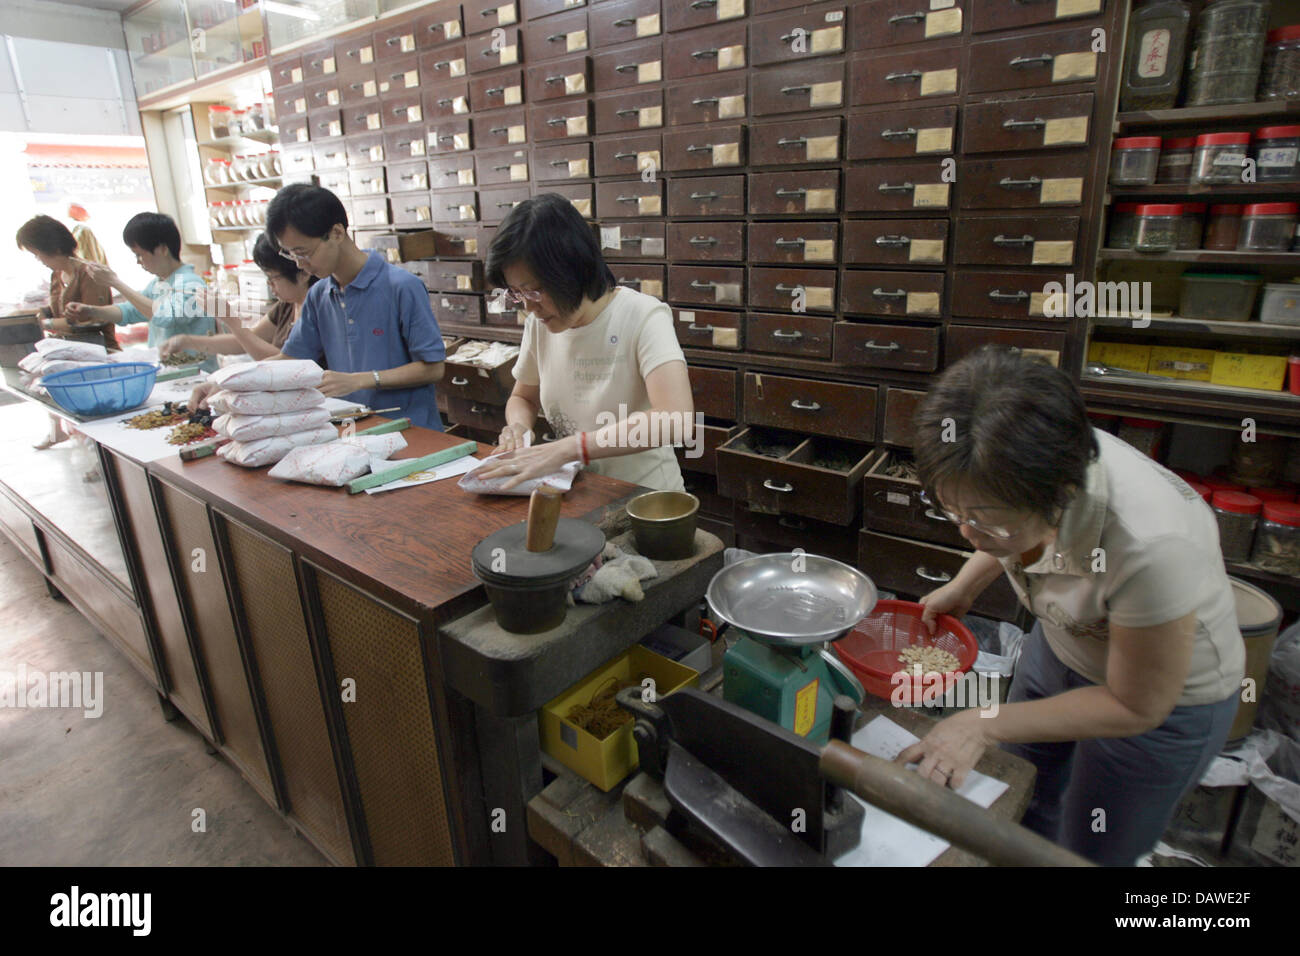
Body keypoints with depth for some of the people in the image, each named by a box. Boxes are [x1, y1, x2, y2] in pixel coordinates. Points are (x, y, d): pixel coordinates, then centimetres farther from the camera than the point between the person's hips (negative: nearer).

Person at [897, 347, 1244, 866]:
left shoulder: (1151, 547, -43)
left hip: (1166, 695, -5)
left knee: (1091, 853, 14)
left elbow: (1137, 707, -25)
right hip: (1061, 645, 5)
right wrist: (963, 587, -12)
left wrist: (985, 725, -27)